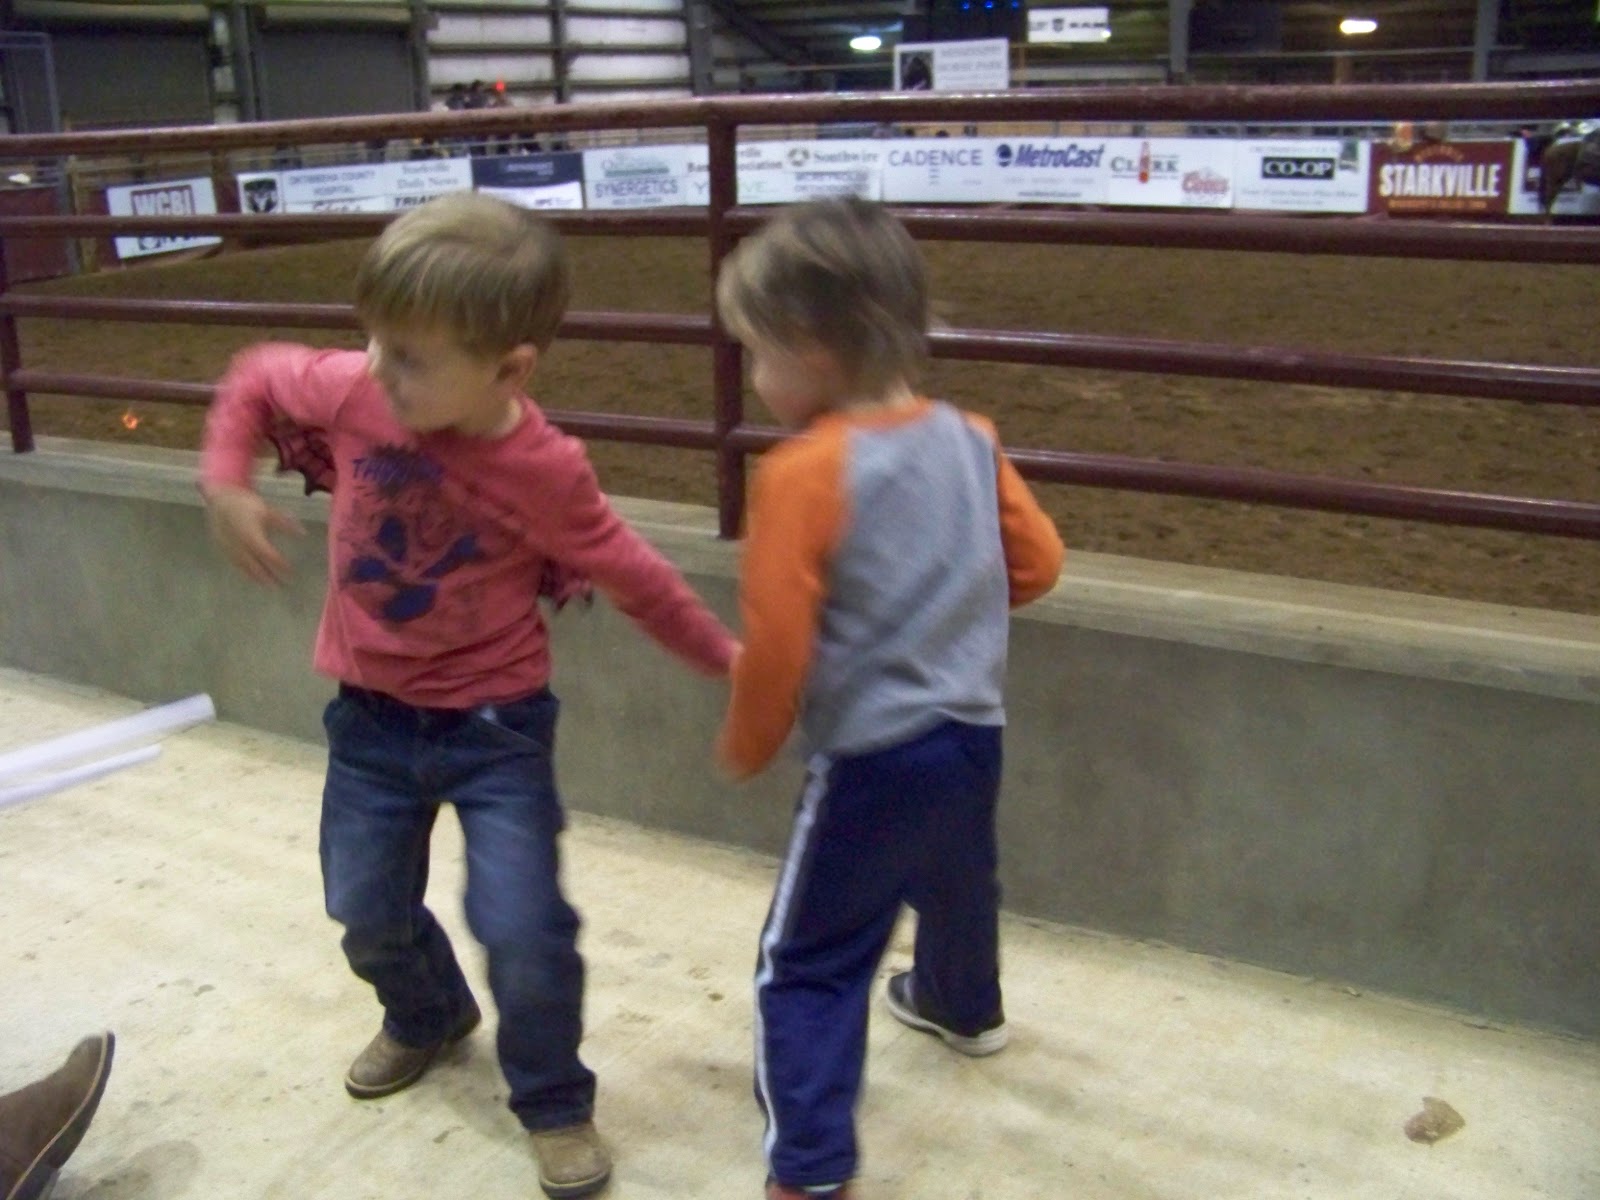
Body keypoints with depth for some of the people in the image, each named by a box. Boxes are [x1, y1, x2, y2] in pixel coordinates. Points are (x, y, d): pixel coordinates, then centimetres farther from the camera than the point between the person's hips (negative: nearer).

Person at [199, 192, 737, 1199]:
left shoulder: (546, 471, -23)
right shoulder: (351, 393, -17)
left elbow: (635, 577, -8)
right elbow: (254, 380, 5)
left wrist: (723, 655, 0)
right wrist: (226, 484, -8)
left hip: (496, 726, -4)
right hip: (371, 719, 4)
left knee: (524, 929, -7)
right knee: (367, 912, 19)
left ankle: (556, 1104, 21)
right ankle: (428, 1017, 52)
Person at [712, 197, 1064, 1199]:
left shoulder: (805, 471, -21)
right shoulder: (971, 440, -1)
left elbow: (777, 641, -20)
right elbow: (1038, 561, 8)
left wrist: (746, 745, -3)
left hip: (872, 756, -8)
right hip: (973, 732, 8)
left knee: (807, 966, 5)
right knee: (956, 883, 35)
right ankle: (964, 1007, 61)